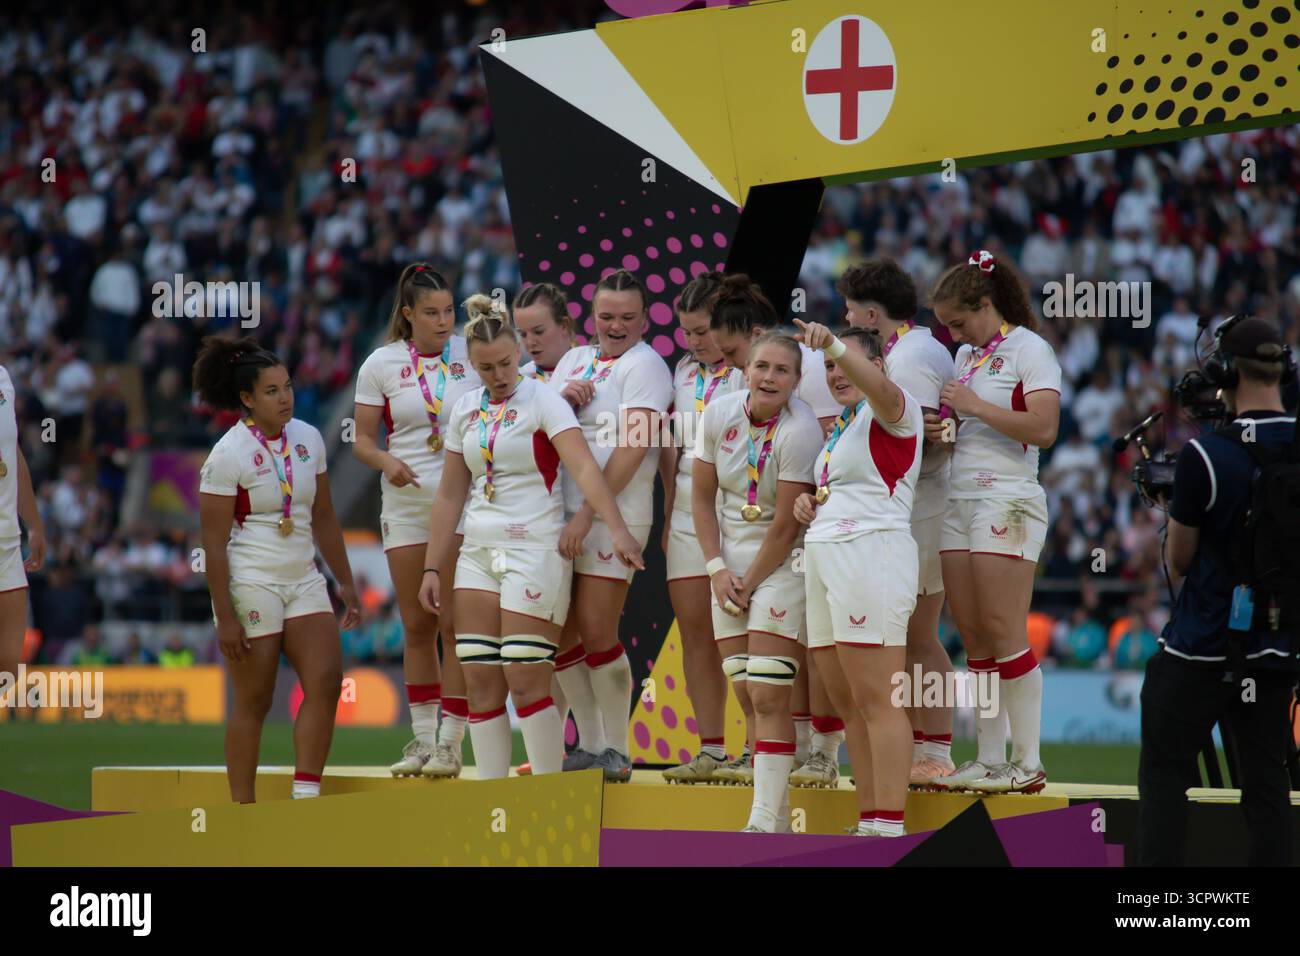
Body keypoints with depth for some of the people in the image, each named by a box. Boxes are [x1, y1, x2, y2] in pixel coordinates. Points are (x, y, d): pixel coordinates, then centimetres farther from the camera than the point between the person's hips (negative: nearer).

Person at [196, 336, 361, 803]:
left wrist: (346, 583, 14)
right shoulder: (228, 455, -12)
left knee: (326, 681, -9)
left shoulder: (308, 439, 6)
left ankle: (305, 798, -6)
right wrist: (225, 617, -17)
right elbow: (213, 543, -13)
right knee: (253, 703, -1)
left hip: (303, 580, 6)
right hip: (250, 585, -6)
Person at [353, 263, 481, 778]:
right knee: (417, 626, 7)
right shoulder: (381, 364, 3)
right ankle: (422, 738, 16)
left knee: (455, 624, -7)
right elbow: (363, 439, 4)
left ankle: (450, 742, -4)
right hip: (406, 504, 2)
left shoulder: (472, 353, 1)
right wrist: (387, 461, -16)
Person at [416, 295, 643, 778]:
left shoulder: (543, 401, -7)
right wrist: (432, 567, 12)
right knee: (481, 681, 2)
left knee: (524, 679, -11)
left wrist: (617, 529, -32)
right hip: (479, 553, 6)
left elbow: (583, 467, -20)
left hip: (536, 550, -6)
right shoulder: (465, 410, 11)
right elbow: (450, 495, 16)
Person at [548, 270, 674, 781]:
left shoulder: (645, 365, -4)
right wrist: (561, 396, -7)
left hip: (612, 517, -7)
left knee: (597, 633, -8)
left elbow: (632, 448, -14)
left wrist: (588, 513, -19)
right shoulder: (575, 360, 18)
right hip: (559, 515, 7)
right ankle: (589, 744, 17)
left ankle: (617, 750, 2)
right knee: (561, 634, 6)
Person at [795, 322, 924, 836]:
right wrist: (807, 501, 12)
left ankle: (890, 828, -15)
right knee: (848, 705, 7)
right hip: (824, 558, 10)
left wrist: (835, 344, -43)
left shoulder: (890, 411, -3)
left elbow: (879, 387, -27)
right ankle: (868, 823, 10)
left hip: (872, 554, -10)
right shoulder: (841, 425, 24)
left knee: (877, 701, -12)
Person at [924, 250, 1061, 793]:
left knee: (1003, 632, -10)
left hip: (1007, 500, -8)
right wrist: (941, 431, 7)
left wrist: (975, 406, -15)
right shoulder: (966, 355, 19)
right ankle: (989, 760, 7)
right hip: (959, 499, 8)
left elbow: (1043, 428, -18)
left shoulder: (1028, 350, -6)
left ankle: (1027, 763, -7)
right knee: (973, 637, 4)